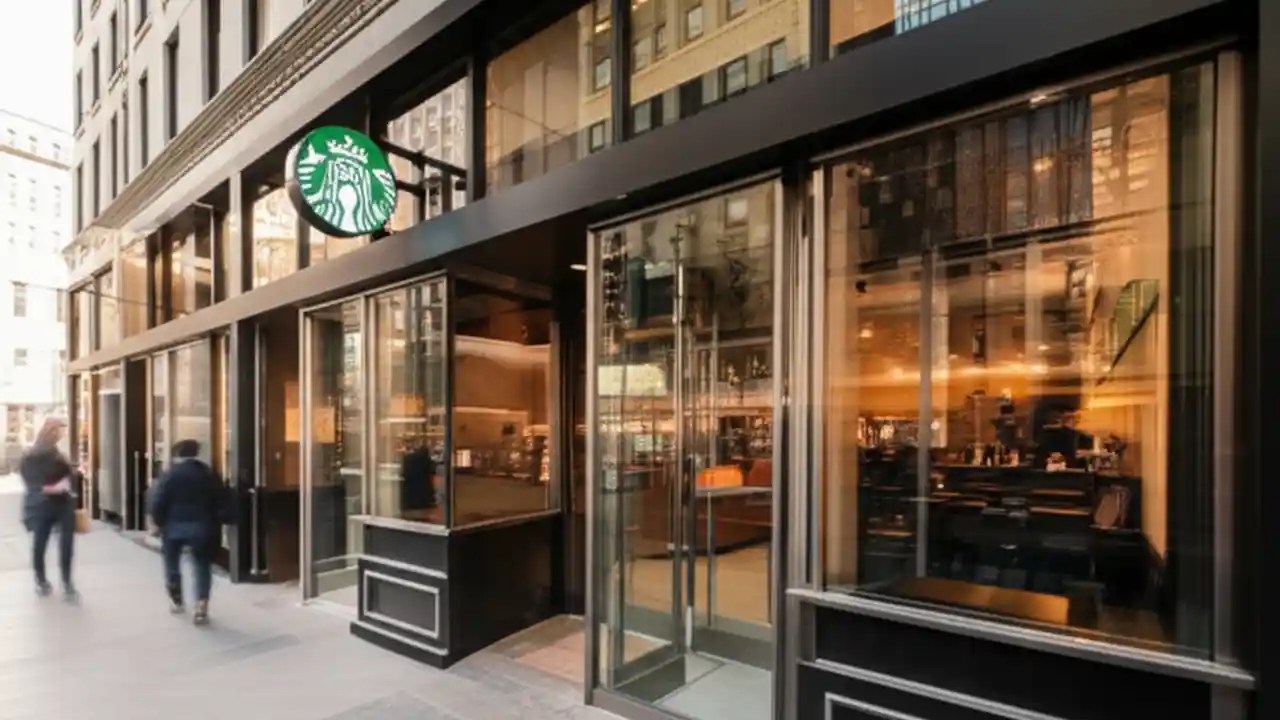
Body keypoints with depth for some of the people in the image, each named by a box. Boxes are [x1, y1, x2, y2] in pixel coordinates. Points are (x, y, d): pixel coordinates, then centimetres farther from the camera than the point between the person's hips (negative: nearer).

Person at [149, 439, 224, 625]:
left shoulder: (170, 474, -4)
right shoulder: (208, 474, 3)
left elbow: (157, 502, -9)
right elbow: (219, 503, 5)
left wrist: (159, 523, 4)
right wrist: (215, 526, 13)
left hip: (174, 526, -1)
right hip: (200, 526, 1)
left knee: (172, 563, 21)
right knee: (202, 566, 4)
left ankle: (177, 602, 32)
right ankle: (201, 607, -8)